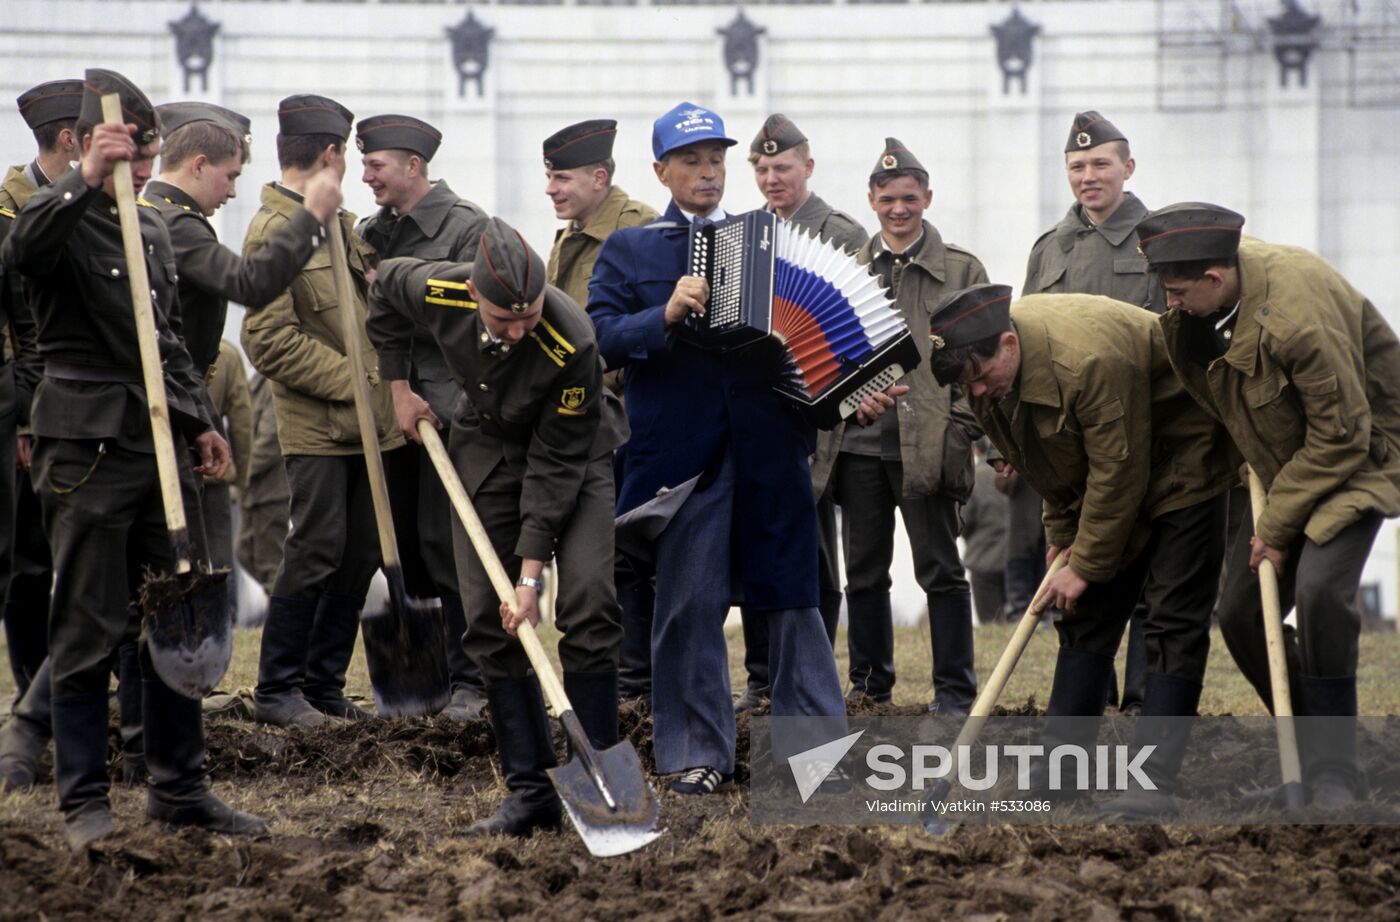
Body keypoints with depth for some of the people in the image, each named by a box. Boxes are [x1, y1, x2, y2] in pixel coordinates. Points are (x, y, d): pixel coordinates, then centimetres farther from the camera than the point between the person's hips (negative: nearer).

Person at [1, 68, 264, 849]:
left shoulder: (156, 229, 17)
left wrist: (200, 423, 15)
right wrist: (86, 181, -40)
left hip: (162, 448, 7)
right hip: (89, 452, -7)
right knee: (91, 631, -3)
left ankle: (180, 786, 18)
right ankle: (85, 802, 3)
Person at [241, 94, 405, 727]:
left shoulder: (342, 225, 17)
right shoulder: (273, 231, -10)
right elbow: (270, 342, -15)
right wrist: (354, 383, -15)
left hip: (370, 424, 8)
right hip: (317, 427, -8)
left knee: (360, 555, 8)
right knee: (317, 550, -8)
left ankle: (324, 685, 17)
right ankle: (276, 692, 0)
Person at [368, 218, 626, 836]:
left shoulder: (572, 343, -35)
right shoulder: (436, 293, -25)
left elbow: (556, 464, -28)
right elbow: (384, 284, 2)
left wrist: (532, 573, -27)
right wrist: (399, 385, 2)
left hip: (576, 447, -4)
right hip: (486, 448, 4)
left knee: (589, 607, -18)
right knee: (489, 622, -2)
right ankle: (530, 790, 3)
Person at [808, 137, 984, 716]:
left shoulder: (962, 271, 3)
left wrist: (960, 430, -9)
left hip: (926, 446, -4)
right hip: (857, 445, 4)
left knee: (940, 570, -1)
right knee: (863, 573, 8)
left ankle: (954, 689, 5)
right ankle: (869, 684, 18)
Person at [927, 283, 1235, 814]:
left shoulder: (1088, 360, -36)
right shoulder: (987, 369, -9)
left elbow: (1118, 472, -29)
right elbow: (1040, 460, 8)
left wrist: (1086, 565, -21)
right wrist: (1062, 533, 7)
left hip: (1181, 467, -9)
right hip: (1102, 477, 9)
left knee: (1175, 620, -13)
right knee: (1086, 615, 7)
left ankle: (1154, 783, -17)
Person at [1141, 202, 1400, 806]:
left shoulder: (1297, 315, -34)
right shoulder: (1200, 306, -9)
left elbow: (1340, 437, -26)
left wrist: (1277, 528, -19)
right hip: (1283, 466, 9)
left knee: (1318, 591, -28)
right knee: (1241, 615, 2)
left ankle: (1333, 775, -17)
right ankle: (1305, 761, 15)